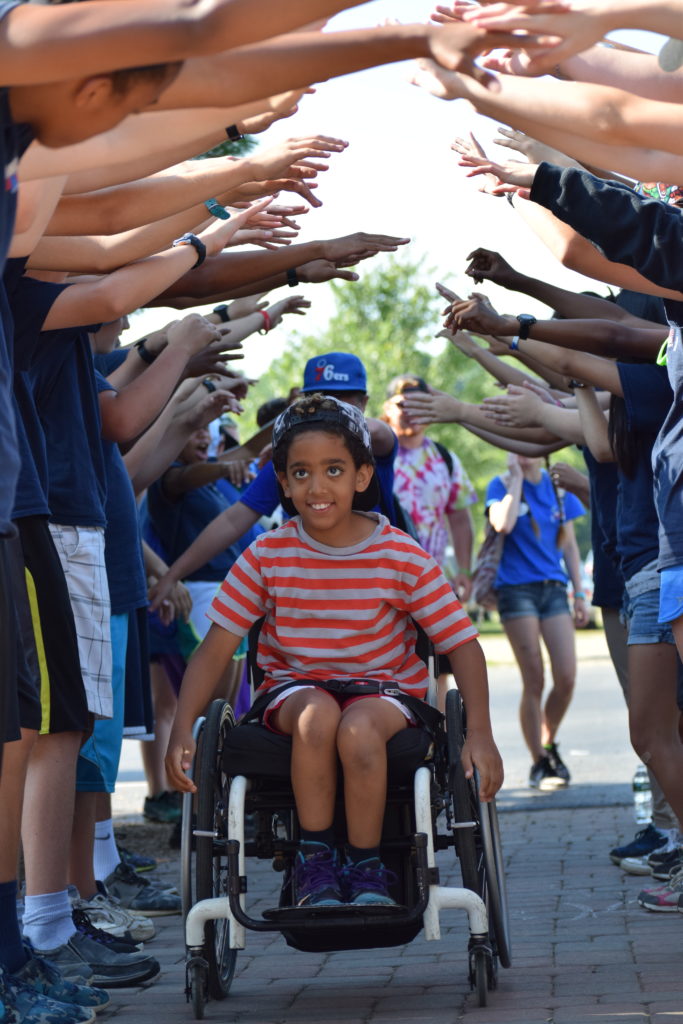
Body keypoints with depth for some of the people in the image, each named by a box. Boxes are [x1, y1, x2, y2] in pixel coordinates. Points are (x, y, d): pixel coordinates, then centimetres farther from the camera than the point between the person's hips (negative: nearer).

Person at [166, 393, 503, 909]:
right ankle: (314, 857, -16)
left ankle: (366, 866, -13)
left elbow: (463, 644, -7)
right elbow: (216, 648, -6)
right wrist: (182, 729, -19)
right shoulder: (268, 556, -5)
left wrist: (480, 733, -19)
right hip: (294, 687, 1)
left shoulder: (403, 557, -8)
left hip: (385, 689, -1)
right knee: (318, 713, -35)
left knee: (359, 728, -36)